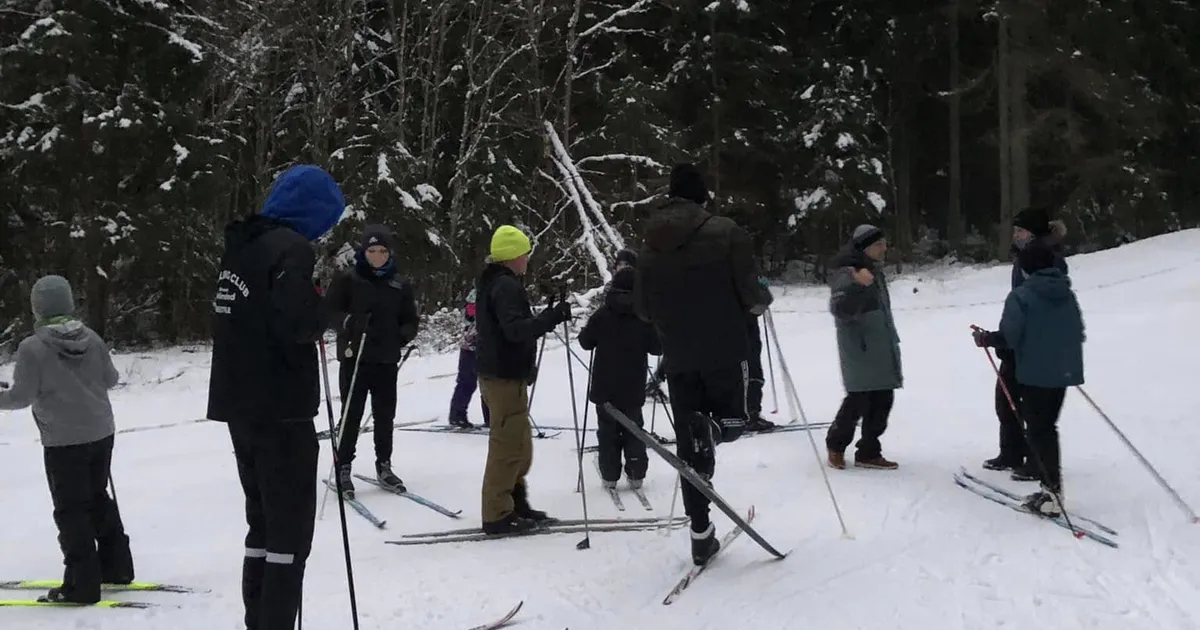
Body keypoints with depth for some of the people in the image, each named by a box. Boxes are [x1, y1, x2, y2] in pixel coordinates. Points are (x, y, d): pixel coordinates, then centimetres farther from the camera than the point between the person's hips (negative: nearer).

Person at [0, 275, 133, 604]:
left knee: (70, 510, 3)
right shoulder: (92, 339, 1)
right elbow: (110, 379, 10)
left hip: (63, 441, -6)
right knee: (98, 499, 20)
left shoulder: (32, 347, -14)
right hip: (101, 433, 6)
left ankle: (82, 583, 5)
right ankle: (116, 565, 26)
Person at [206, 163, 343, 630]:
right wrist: (328, 309, -6)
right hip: (280, 409, -9)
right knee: (290, 531, -2)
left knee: (264, 525, 17)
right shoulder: (291, 247, -14)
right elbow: (297, 322, -25)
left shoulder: (241, 244, 14)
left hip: (239, 405, 9)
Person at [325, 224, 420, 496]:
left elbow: (411, 319, 14)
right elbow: (330, 311, -4)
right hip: (354, 358, -3)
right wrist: (350, 322, -23)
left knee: (385, 416, 9)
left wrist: (404, 334, -7)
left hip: (387, 360, 3)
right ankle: (343, 468, 11)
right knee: (351, 415, 0)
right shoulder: (347, 279, -2)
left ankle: (384, 466, 23)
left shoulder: (400, 285, 8)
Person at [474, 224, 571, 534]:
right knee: (508, 446, -6)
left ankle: (515, 504, 26)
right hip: (506, 377, -11)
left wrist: (546, 318, 18)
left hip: (496, 372, 11)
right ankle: (498, 515, -2)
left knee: (520, 446, 18)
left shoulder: (491, 283, 17)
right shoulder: (506, 286, -17)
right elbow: (516, 330, -28)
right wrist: (553, 316, -29)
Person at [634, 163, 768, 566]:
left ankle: (701, 534, 8)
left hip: (678, 357, 3)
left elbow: (642, 309, 6)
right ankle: (711, 428, -19)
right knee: (732, 421, 19)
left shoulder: (650, 245, 3)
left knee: (690, 445, 9)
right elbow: (749, 292, -12)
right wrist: (761, 303, 11)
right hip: (725, 350, -3)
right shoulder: (725, 232, -9)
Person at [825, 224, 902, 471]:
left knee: (882, 399, 5)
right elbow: (840, 309, -25)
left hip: (881, 347, 9)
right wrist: (857, 285, -38)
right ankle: (836, 444, 14)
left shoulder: (874, 269, 16)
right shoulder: (846, 273, -12)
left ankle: (869, 452, 13)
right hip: (860, 347, -9)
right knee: (859, 399, -9)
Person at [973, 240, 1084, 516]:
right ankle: (1052, 489, 19)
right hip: (1064, 372, 6)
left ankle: (1052, 493, -3)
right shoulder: (1068, 295, 8)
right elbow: (1079, 334, 11)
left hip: (1034, 373, -6)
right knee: (1047, 426, 16)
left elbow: (1009, 336, -17)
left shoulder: (1021, 296, -12)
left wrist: (987, 339, 1)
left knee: (1038, 431, 1)